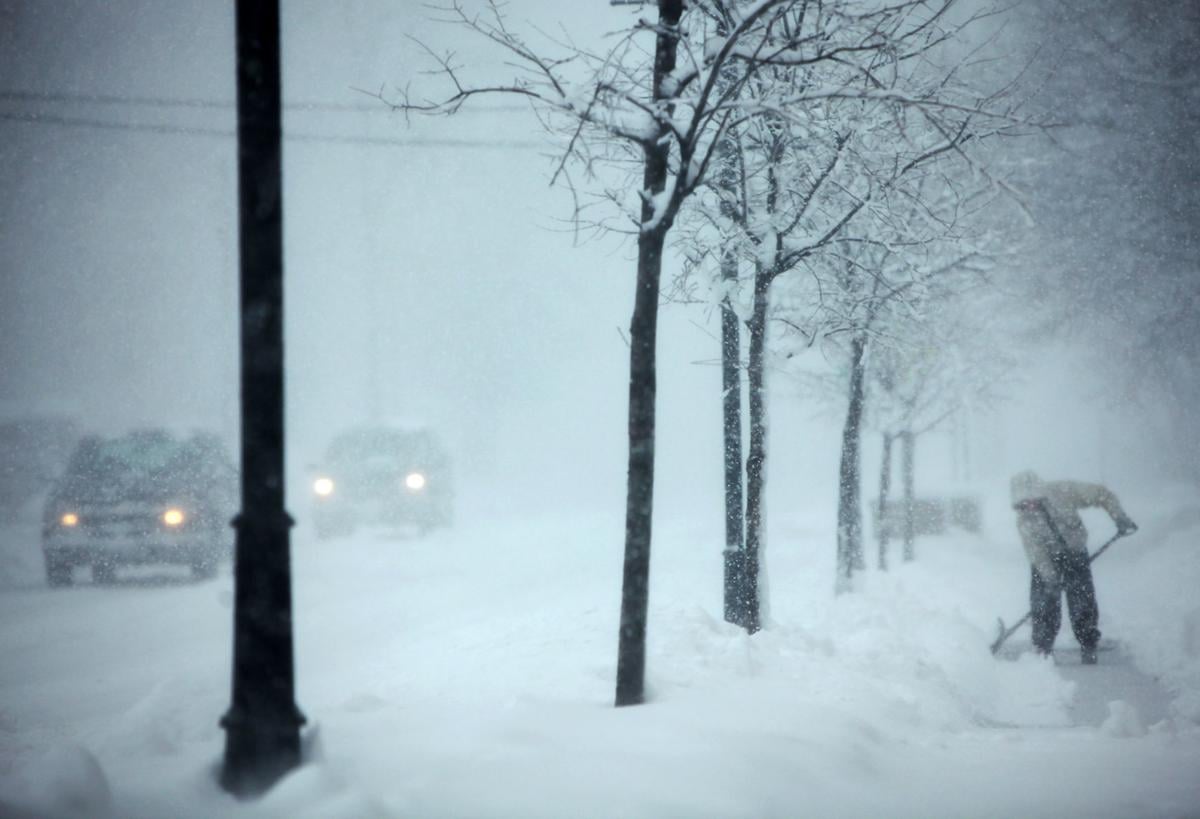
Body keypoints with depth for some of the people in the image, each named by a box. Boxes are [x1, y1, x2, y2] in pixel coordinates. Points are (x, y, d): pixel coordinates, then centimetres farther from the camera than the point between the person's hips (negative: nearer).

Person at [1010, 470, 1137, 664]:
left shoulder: (1062, 492, -23)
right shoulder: (1024, 521, -19)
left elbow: (1101, 494, -14)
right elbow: (1036, 553, -22)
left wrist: (1119, 517, -22)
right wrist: (1050, 579, -31)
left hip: (1075, 556, 0)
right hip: (1046, 561, 0)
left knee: (1083, 604, -3)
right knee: (1043, 607, -6)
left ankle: (1088, 649, 10)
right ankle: (1041, 649, 8)